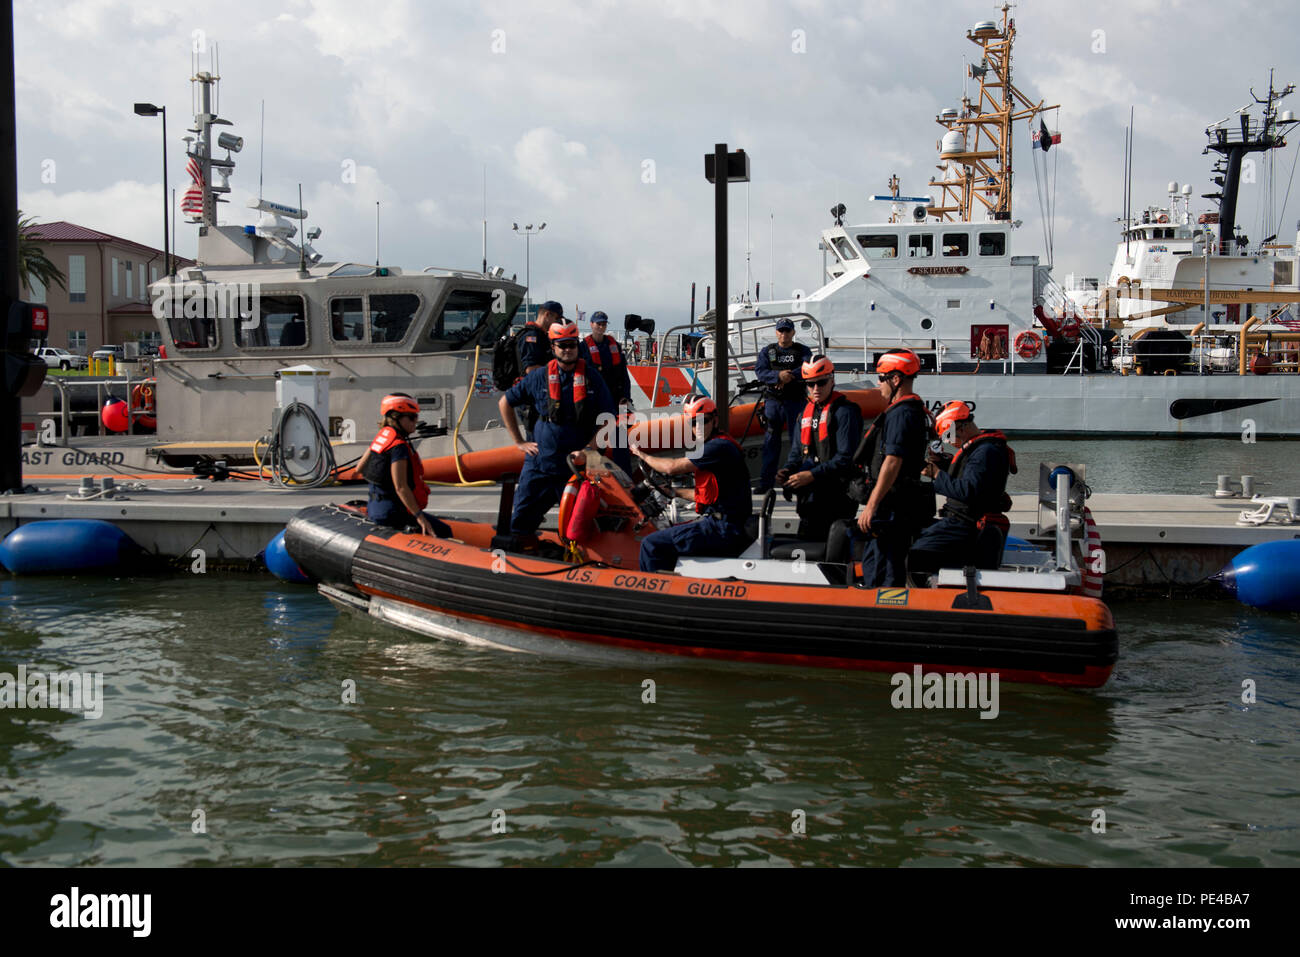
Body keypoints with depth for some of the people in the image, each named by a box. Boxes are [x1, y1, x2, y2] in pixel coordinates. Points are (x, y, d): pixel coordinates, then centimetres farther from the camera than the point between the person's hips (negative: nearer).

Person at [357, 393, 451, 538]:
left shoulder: (382, 436, 9)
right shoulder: (399, 446, -19)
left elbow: (360, 469, 18)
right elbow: (400, 487, -24)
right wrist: (419, 517, -23)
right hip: (393, 512, -10)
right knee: (445, 532, -9)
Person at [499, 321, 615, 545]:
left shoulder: (592, 379, 2)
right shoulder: (540, 377, 4)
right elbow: (505, 402, 13)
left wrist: (589, 448, -11)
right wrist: (519, 441, 8)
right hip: (540, 463, 1)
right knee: (522, 521, 0)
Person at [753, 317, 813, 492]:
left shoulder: (803, 351, 7)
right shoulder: (767, 351, 12)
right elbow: (760, 371, -4)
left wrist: (789, 377, -21)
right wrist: (778, 376, -21)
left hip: (796, 401, -2)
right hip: (773, 401, 2)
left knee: (797, 440, -2)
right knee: (771, 442, 5)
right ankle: (766, 481, 9)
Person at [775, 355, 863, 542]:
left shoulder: (844, 411, -10)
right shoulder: (806, 411, 15)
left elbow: (846, 458, -17)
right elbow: (798, 450, 20)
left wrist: (812, 475, -20)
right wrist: (788, 470, -1)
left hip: (836, 497, -8)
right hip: (810, 496, 8)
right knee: (807, 540, 13)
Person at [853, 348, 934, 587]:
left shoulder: (900, 413, -16)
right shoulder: (917, 410, 17)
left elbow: (892, 463, -23)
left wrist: (871, 506, -23)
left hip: (893, 506, -11)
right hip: (906, 505, 11)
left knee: (885, 573, -6)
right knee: (871, 564, 18)